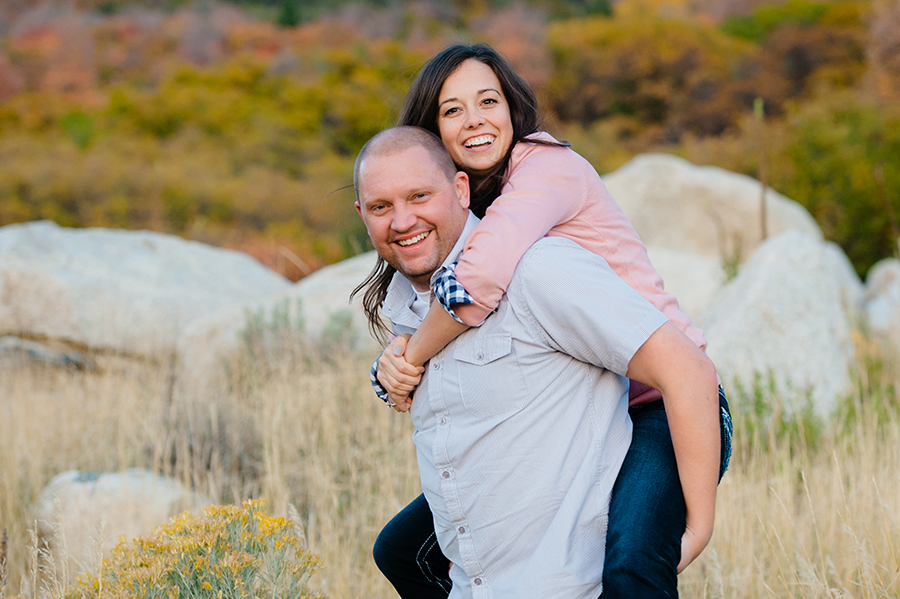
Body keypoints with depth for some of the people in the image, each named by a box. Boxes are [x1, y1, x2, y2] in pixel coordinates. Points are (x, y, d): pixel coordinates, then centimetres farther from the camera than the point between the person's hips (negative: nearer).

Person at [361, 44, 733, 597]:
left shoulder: (549, 164, -12)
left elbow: (485, 274, -31)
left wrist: (413, 355, -16)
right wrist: (398, 358, -10)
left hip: (664, 410, -9)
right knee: (403, 551, 10)